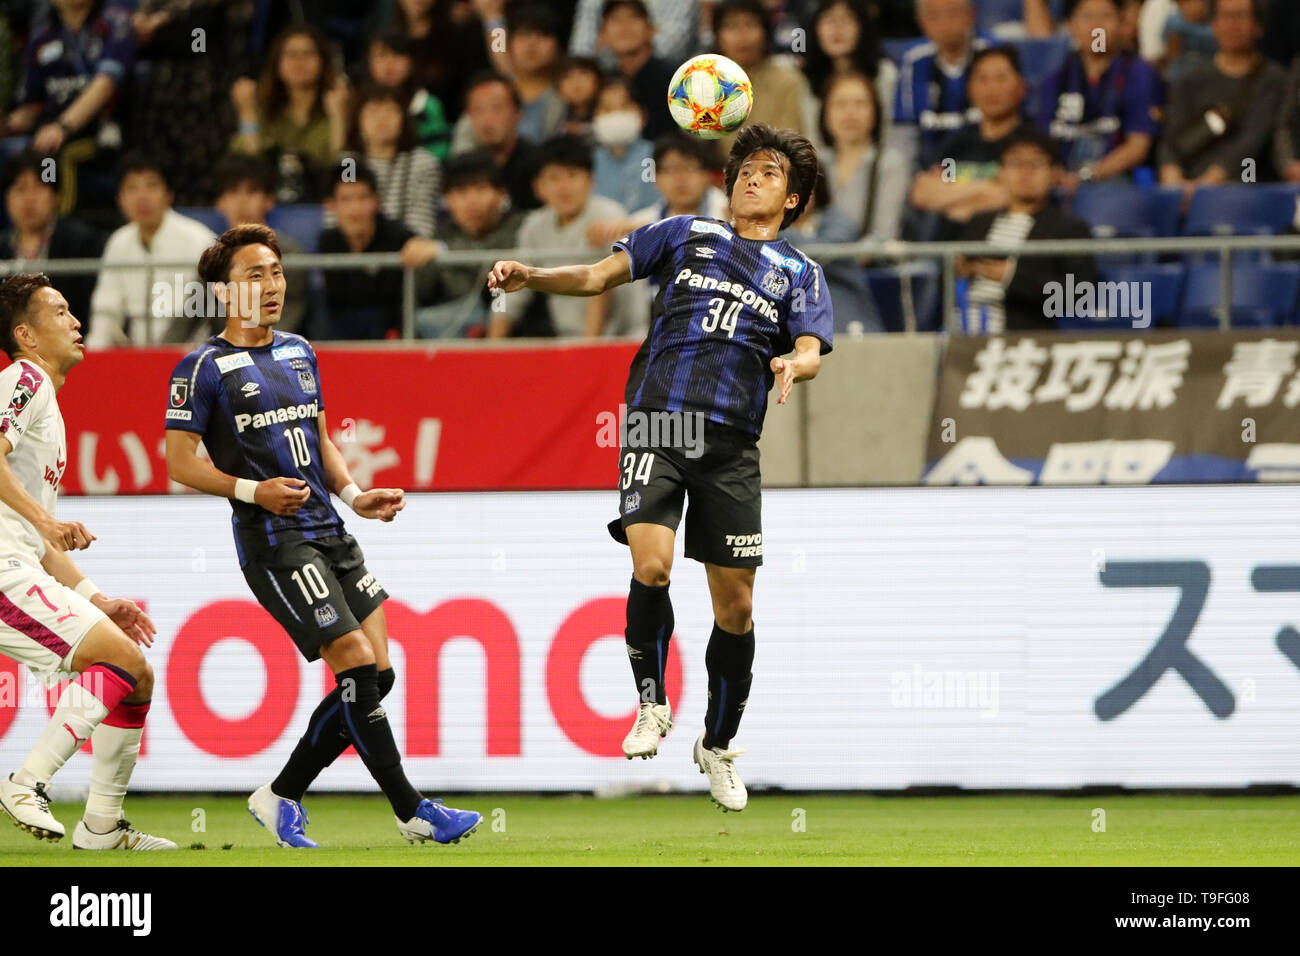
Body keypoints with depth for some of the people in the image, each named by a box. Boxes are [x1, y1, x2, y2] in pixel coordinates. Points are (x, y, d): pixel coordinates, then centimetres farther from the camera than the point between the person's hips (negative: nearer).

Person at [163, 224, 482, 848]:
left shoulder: (300, 353, 16)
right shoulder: (204, 368, -6)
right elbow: (180, 463, -8)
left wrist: (353, 495, 8)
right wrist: (252, 490, -21)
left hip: (328, 532, 8)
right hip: (273, 540, -8)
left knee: (377, 673, 3)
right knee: (357, 666, -12)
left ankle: (282, 797, 14)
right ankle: (412, 812, -5)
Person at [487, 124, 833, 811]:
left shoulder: (799, 272, 16)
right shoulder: (687, 235, 16)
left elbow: (811, 351, 2)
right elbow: (601, 276, 11)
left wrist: (792, 364, -23)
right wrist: (531, 277, -6)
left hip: (732, 444, 1)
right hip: (656, 421, -1)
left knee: (735, 606, 3)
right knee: (651, 566, -22)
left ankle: (718, 746, 23)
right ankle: (651, 704, 0)